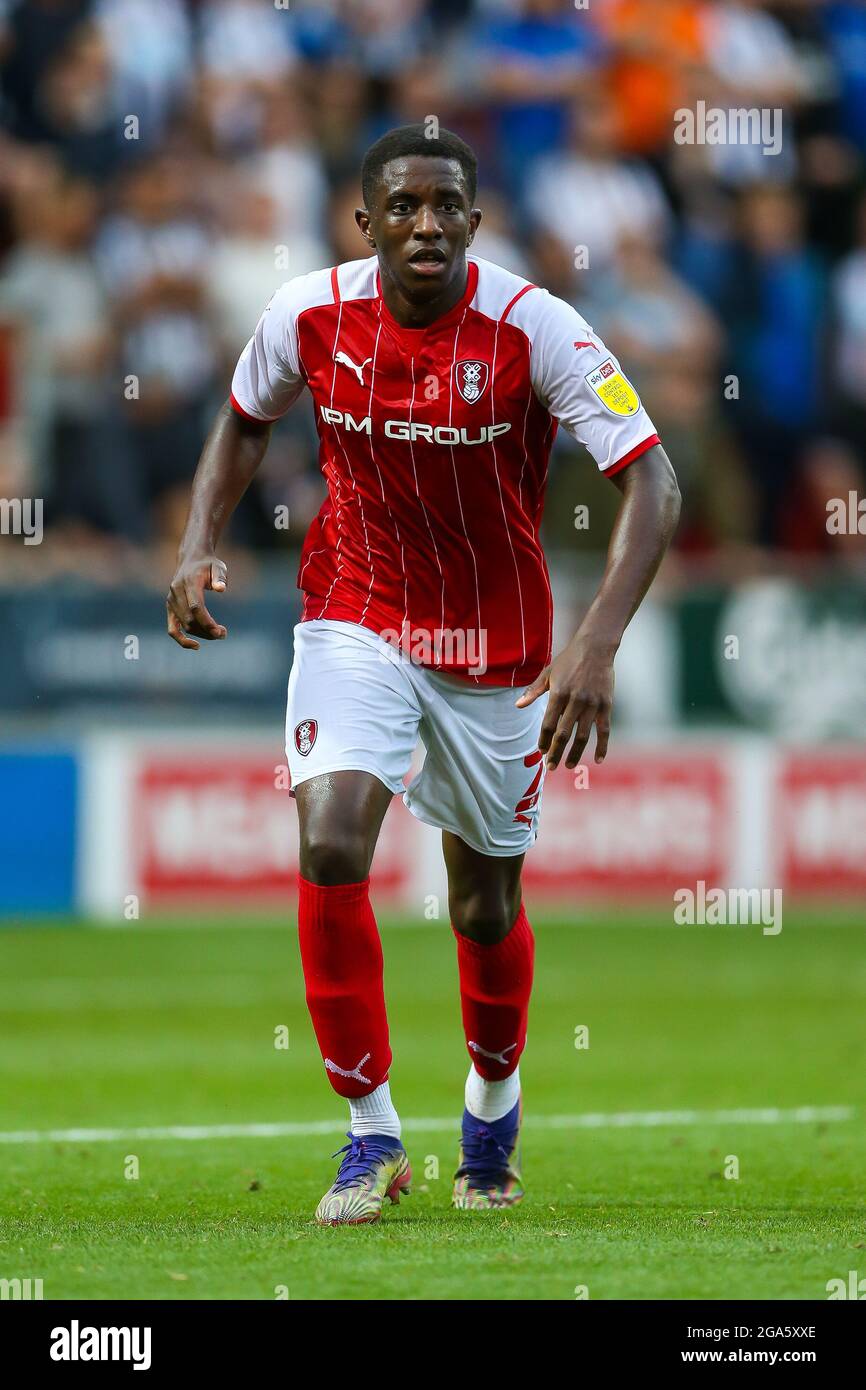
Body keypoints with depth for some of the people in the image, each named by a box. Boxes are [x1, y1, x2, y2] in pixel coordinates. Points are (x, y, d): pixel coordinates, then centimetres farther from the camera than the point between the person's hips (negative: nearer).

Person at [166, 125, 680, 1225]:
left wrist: (596, 646, -35)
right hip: (354, 621, 1)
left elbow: (652, 482, -23)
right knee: (331, 848, -21)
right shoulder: (309, 315, -12)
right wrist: (200, 543, -7)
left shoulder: (532, 329, -21)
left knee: (486, 905, 10)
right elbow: (245, 421, 10)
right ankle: (371, 1131, -7)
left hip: (497, 642, -1)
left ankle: (493, 1099, 42)